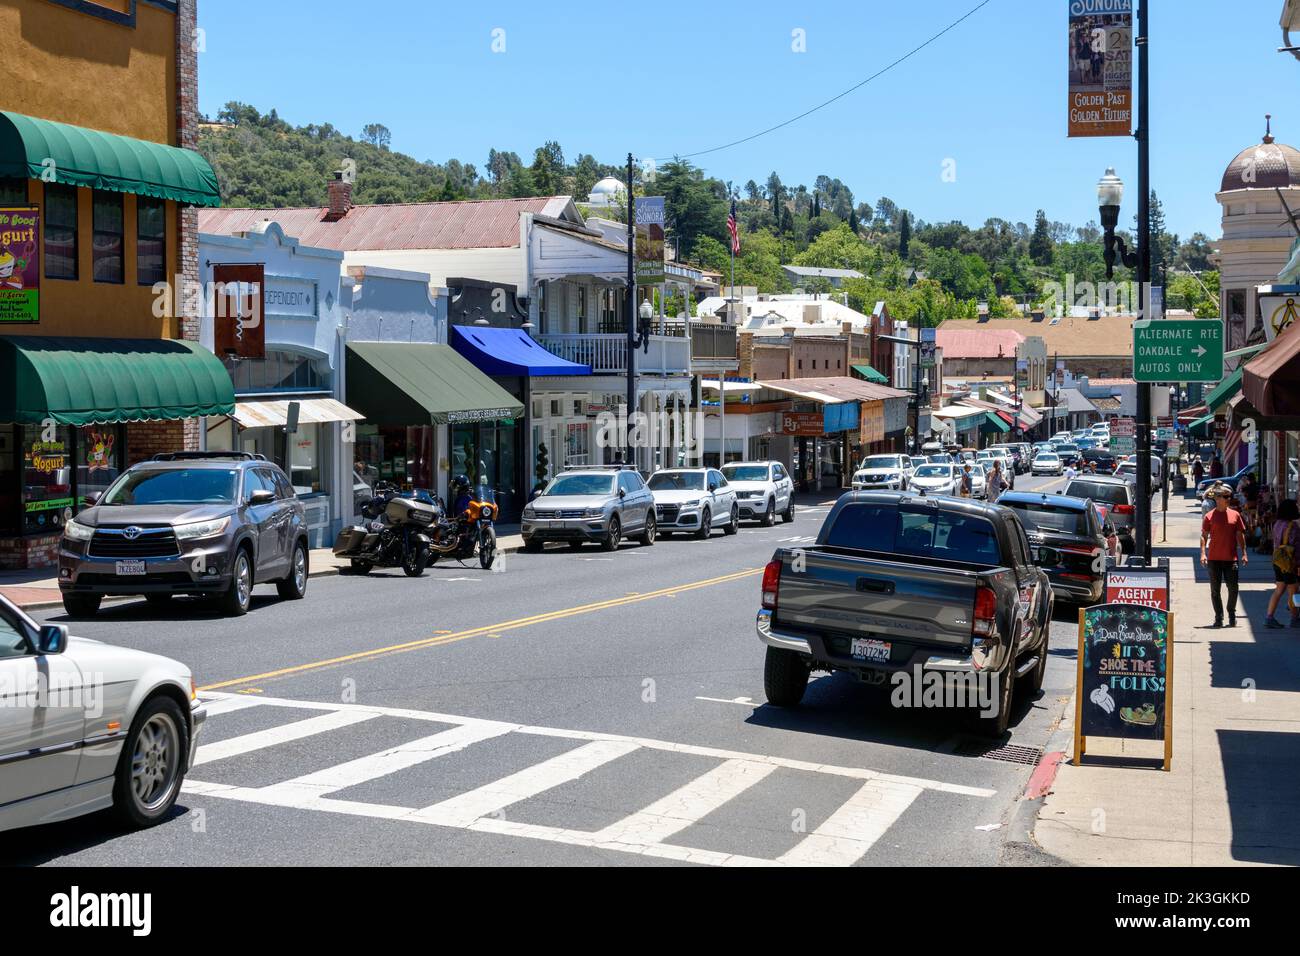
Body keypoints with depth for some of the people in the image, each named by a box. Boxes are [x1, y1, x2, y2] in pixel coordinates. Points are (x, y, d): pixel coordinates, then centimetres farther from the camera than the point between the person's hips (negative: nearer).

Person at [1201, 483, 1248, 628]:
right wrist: (1203, 553, -12)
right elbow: (1204, 536, 0)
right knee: (1215, 590, 3)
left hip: (1231, 558, 1)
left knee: (1233, 588, 1)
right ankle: (1218, 617, 12)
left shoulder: (1235, 514, 6)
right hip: (1214, 558, -1)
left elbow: (1240, 535, 10)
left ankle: (1232, 615, 20)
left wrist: (1244, 554, 5)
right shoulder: (1209, 516, 0)